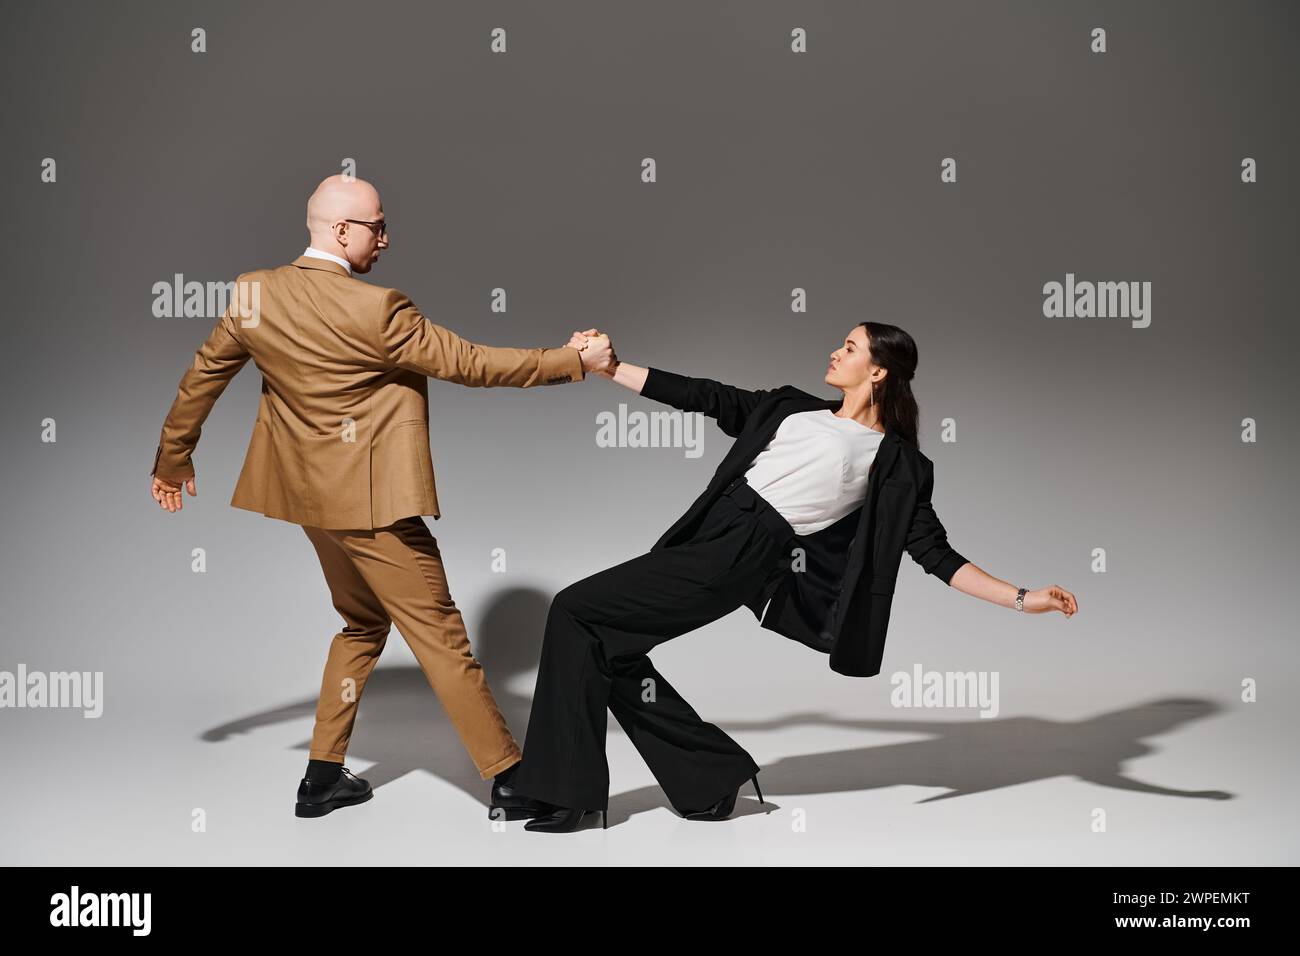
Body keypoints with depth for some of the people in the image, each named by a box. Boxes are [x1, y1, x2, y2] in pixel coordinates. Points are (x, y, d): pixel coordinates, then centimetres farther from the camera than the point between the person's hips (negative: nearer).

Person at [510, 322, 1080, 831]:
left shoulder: (896, 465, 3)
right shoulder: (796, 408, 20)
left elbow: (933, 552, 1)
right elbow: (704, 397, 20)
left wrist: (1021, 598, -10)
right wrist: (608, 366, 18)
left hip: (739, 558, -7)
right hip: (708, 532, 7)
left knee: (576, 612, -12)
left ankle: (576, 795, -3)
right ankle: (711, 779, 16)